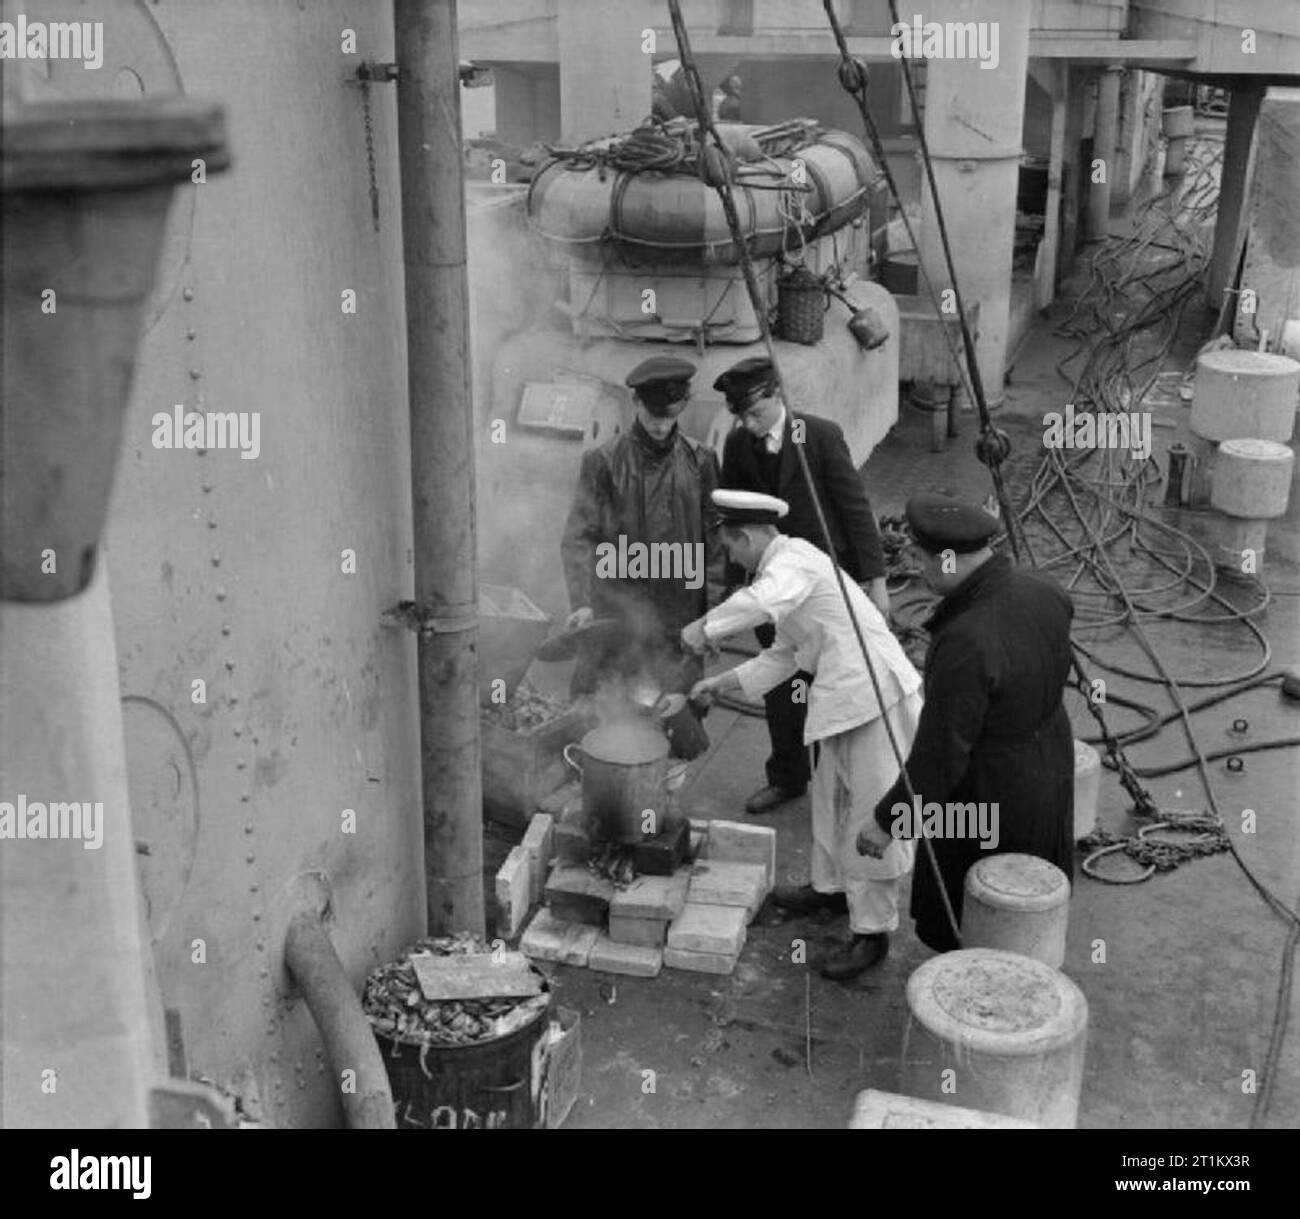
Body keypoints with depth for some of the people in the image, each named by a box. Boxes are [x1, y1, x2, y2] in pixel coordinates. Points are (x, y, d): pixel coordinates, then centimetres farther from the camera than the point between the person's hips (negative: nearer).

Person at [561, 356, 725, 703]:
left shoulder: (699, 461, 3)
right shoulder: (603, 462, -4)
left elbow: (714, 540, 7)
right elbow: (578, 539, -8)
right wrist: (581, 602, -21)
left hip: (680, 621, 2)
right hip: (615, 615, -2)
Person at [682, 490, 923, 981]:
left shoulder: (795, 559, -12)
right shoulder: (786, 571, 19)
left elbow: (763, 601, -36)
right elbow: (782, 656, 24)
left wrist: (705, 627, -22)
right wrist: (720, 683, 19)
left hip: (877, 696, -11)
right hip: (845, 700, 11)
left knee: (870, 815, -3)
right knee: (832, 797, 24)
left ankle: (872, 933, 6)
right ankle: (831, 886, 44)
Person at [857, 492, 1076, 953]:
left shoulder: (965, 643, -37)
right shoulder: (1041, 592, -13)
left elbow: (940, 755, -30)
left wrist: (887, 820, -17)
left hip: (986, 794, -8)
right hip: (1047, 772, 8)